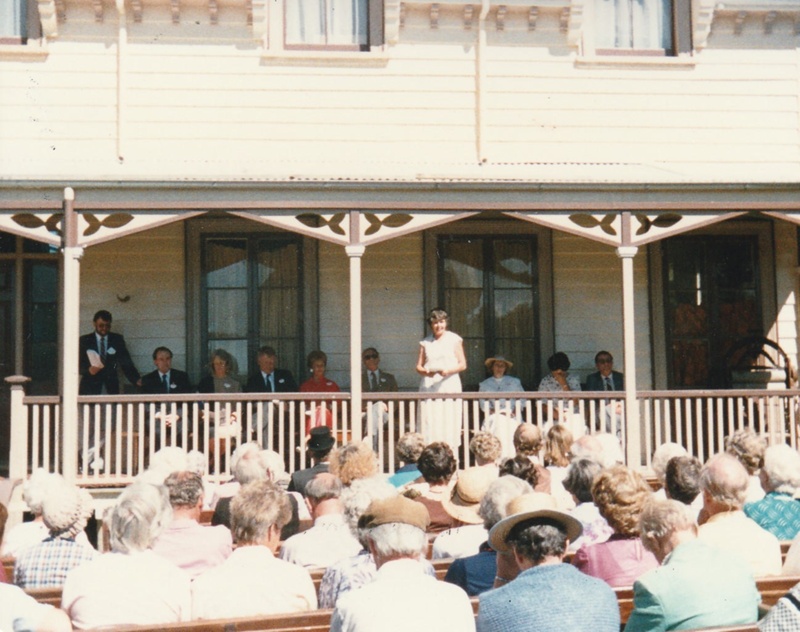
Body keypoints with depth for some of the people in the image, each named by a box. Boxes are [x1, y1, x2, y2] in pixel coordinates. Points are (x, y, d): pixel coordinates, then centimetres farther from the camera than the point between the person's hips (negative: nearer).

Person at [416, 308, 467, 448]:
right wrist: (426, 372, -10)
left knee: (449, 424, -6)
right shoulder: (425, 343, 13)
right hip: (429, 387, 2)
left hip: (449, 385, -2)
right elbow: (418, 366, 12)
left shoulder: (454, 340, 7)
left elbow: (463, 364, 5)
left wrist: (448, 370, -12)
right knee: (430, 424, -5)